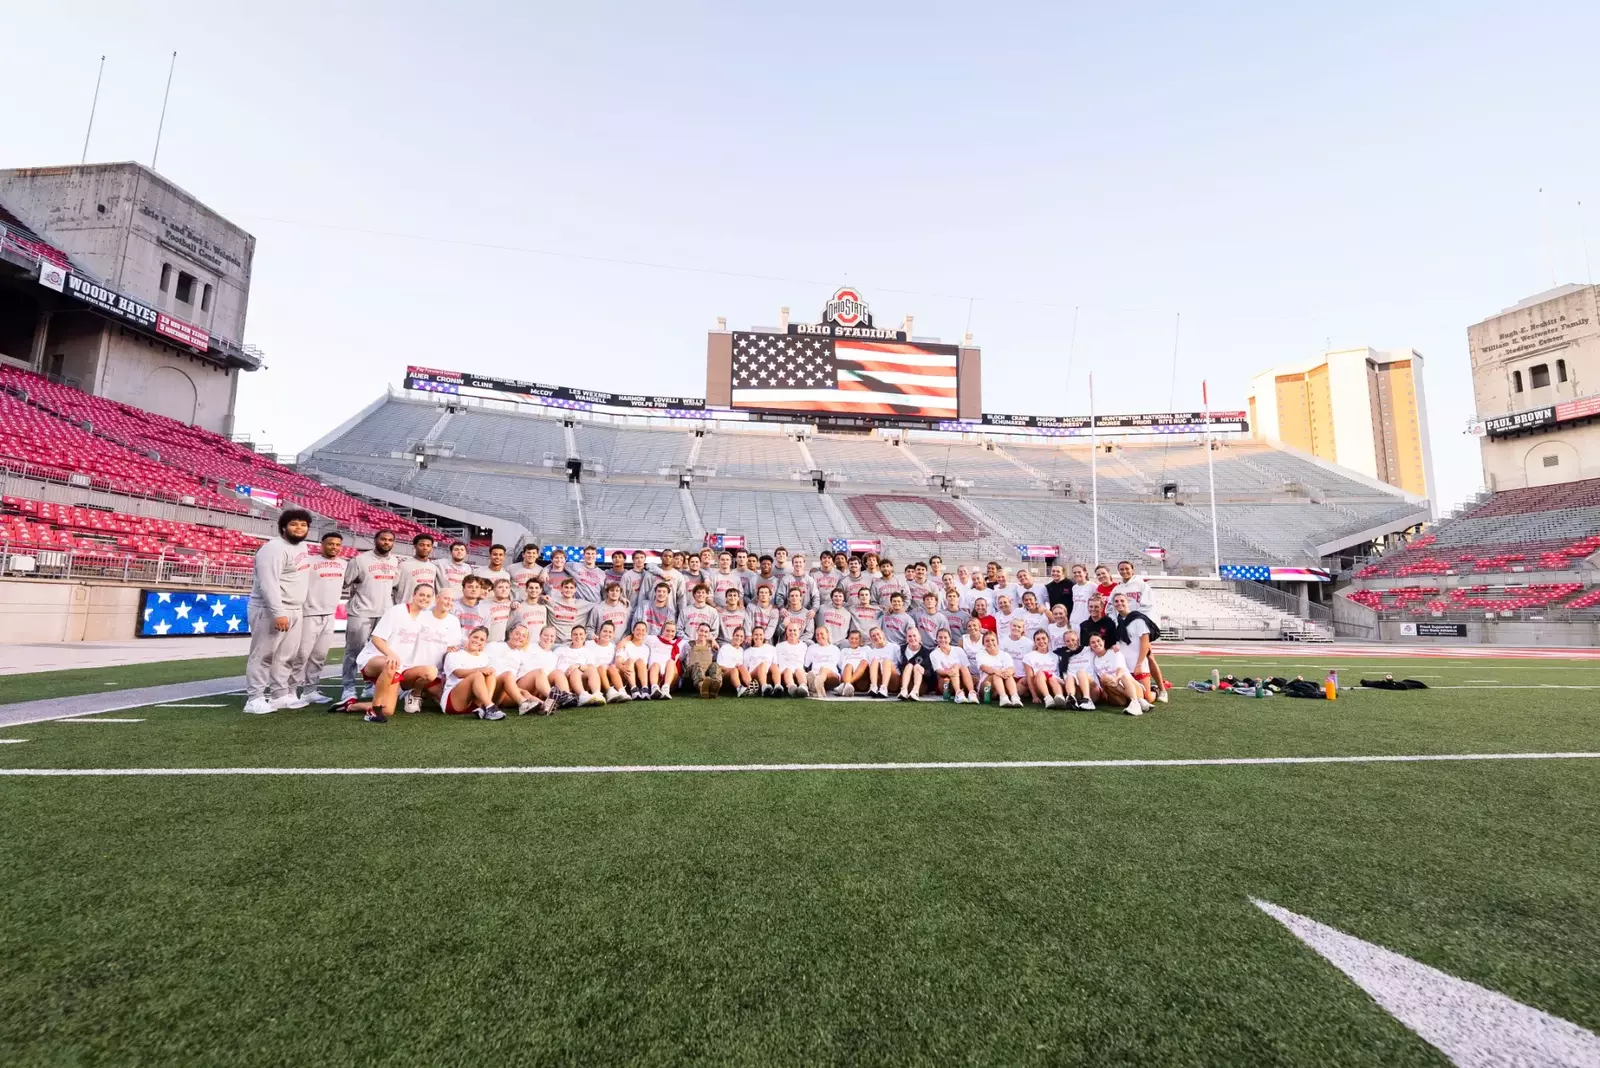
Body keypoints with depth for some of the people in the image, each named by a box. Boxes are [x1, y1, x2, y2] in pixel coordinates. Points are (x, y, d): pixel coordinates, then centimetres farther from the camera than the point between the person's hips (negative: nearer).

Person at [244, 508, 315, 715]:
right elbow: (268, 583, -23)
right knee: (263, 655, -3)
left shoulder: (300, 548, 14)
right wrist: (278, 613, -28)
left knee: (287, 656, 11)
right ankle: (254, 698, 3)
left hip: (294, 611, 9)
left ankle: (281, 694, 18)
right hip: (270, 611, -9)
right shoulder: (274, 548, -15)